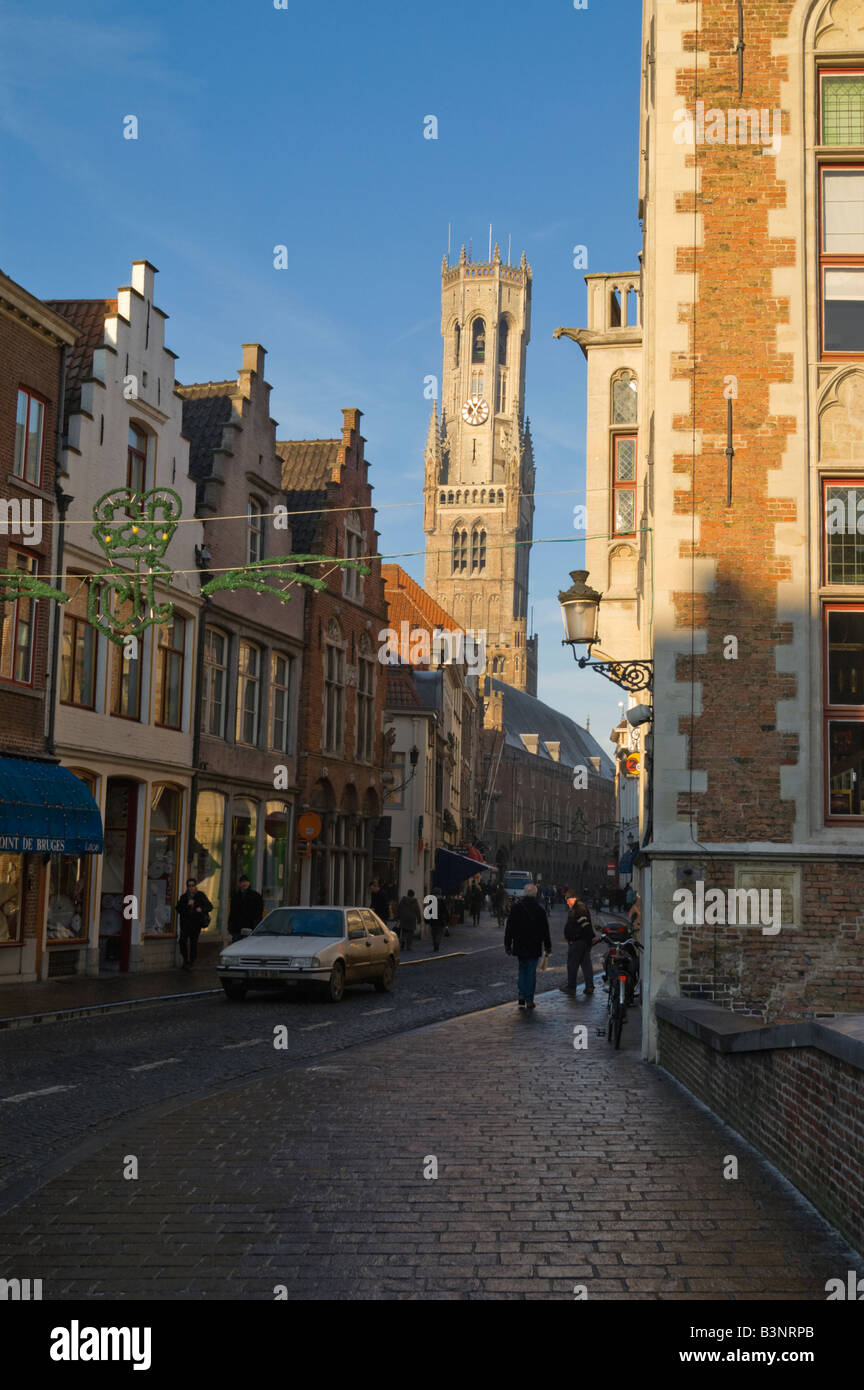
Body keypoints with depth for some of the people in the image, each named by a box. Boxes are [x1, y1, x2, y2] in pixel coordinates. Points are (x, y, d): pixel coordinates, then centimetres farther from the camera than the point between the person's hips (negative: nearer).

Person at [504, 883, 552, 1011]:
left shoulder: (515, 908, -3)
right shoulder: (539, 910, -6)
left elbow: (509, 928, 0)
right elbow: (545, 930, 0)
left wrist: (507, 944, 7)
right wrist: (547, 946, 9)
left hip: (519, 946, 1)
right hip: (534, 947, -1)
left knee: (522, 970, 17)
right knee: (531, 972, 5)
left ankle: (522, 995, 5)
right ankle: (529, 1000, 5)